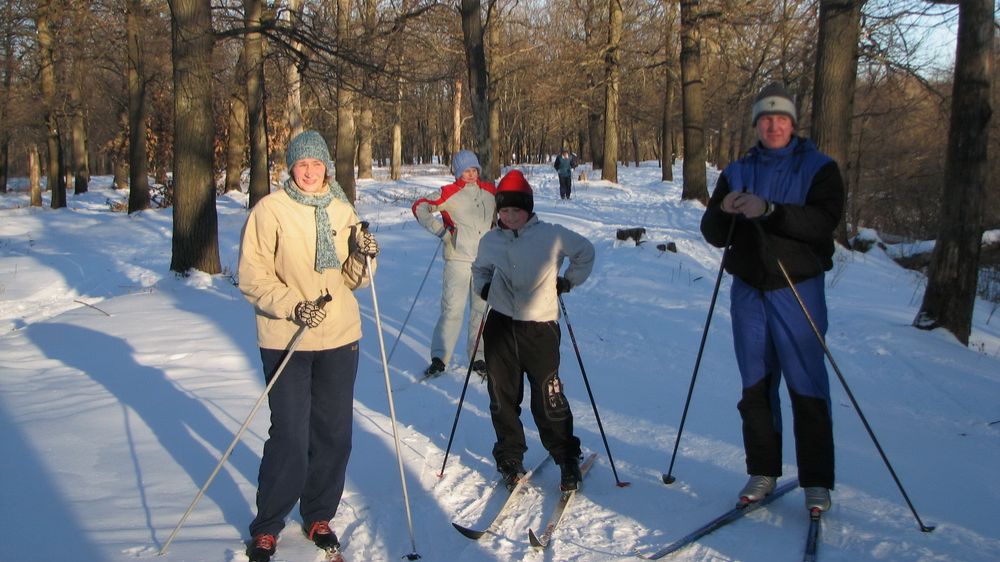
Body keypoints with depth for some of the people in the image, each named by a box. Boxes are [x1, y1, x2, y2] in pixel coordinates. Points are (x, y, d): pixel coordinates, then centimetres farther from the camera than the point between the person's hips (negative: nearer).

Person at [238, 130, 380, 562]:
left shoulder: (343, 210, 8)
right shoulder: (270, 210, -5)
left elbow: (353, 279, 12)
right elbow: (252, 276, -7)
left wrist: (363, 258, -9)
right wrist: (292, 306, -20)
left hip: (340, 336, 4)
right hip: (286, 341, -4)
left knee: (334, 434, 10)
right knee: (290, 437, -2)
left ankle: (319, 516, 29)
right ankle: (266, 527, 18)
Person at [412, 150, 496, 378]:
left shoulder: (491, 192, 11)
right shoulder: (449, 193, -1)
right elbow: (419, 207, -3)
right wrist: (440, 230, -9)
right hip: (458, 259, -4)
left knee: (482, 309, 7)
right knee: (452, 309, -9)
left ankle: (478, 357, 18)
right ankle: (439, 358, -2)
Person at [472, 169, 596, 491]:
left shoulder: (552, 236, -4)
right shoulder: (489, 241, 6)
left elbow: (586, 252, 11)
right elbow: (480, 268, 27)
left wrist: (568, 281, 3)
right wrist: (484, 288, 8)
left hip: (540, 327, -3)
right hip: (499, 327, 4)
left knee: (548, 400, -4)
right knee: (502, 399, 8)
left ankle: (568, 459, 15)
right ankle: (510, 459, 24)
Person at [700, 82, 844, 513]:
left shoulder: (818, 168, 1)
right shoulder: (737, 172, 12)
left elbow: (824, 220, -17)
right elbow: (714, 235, 8)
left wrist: (768, 210, -29)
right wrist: (723, 211, -15)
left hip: (797, 289, -4)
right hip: (749, 290, 4)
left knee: (807, 386, -3)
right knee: (755, 385, 9)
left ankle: (817, 481, 7)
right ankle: (762, 472, 20)